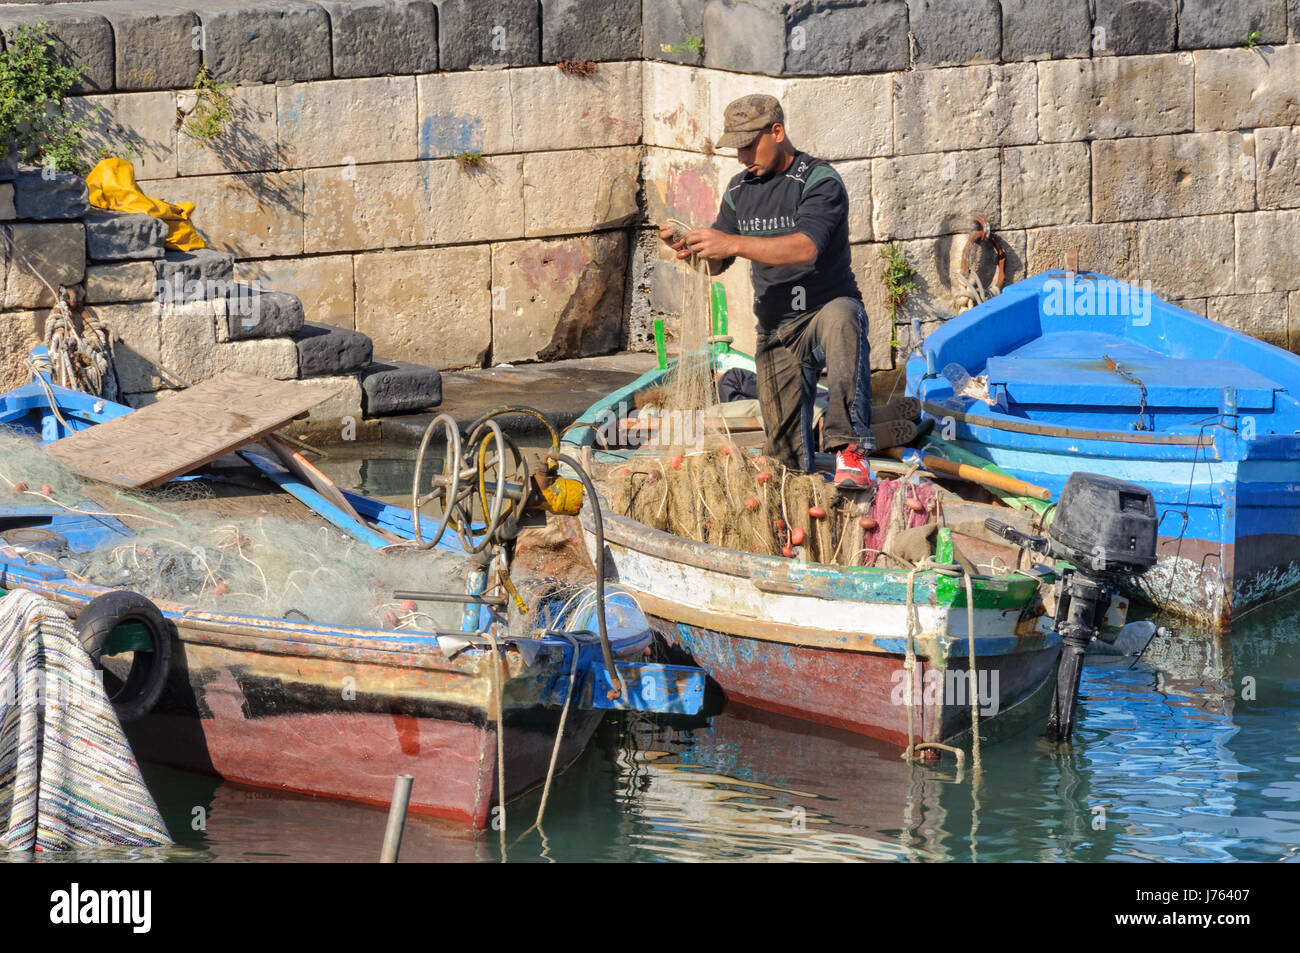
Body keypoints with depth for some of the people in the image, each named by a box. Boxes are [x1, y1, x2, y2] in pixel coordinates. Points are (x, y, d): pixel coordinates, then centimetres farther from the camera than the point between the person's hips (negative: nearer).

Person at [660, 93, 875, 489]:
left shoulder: (819, 181, -12)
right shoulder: (740, 190, 10)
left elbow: (805, 248, -29)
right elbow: (716, 264, 12)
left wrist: (733, 243, -36)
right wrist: (688, 247, -12)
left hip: (825, 310, -6)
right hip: (775, 331, 6)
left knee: (841, 317, -43)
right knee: (785, 456, -3)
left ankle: (850, 453, -50)